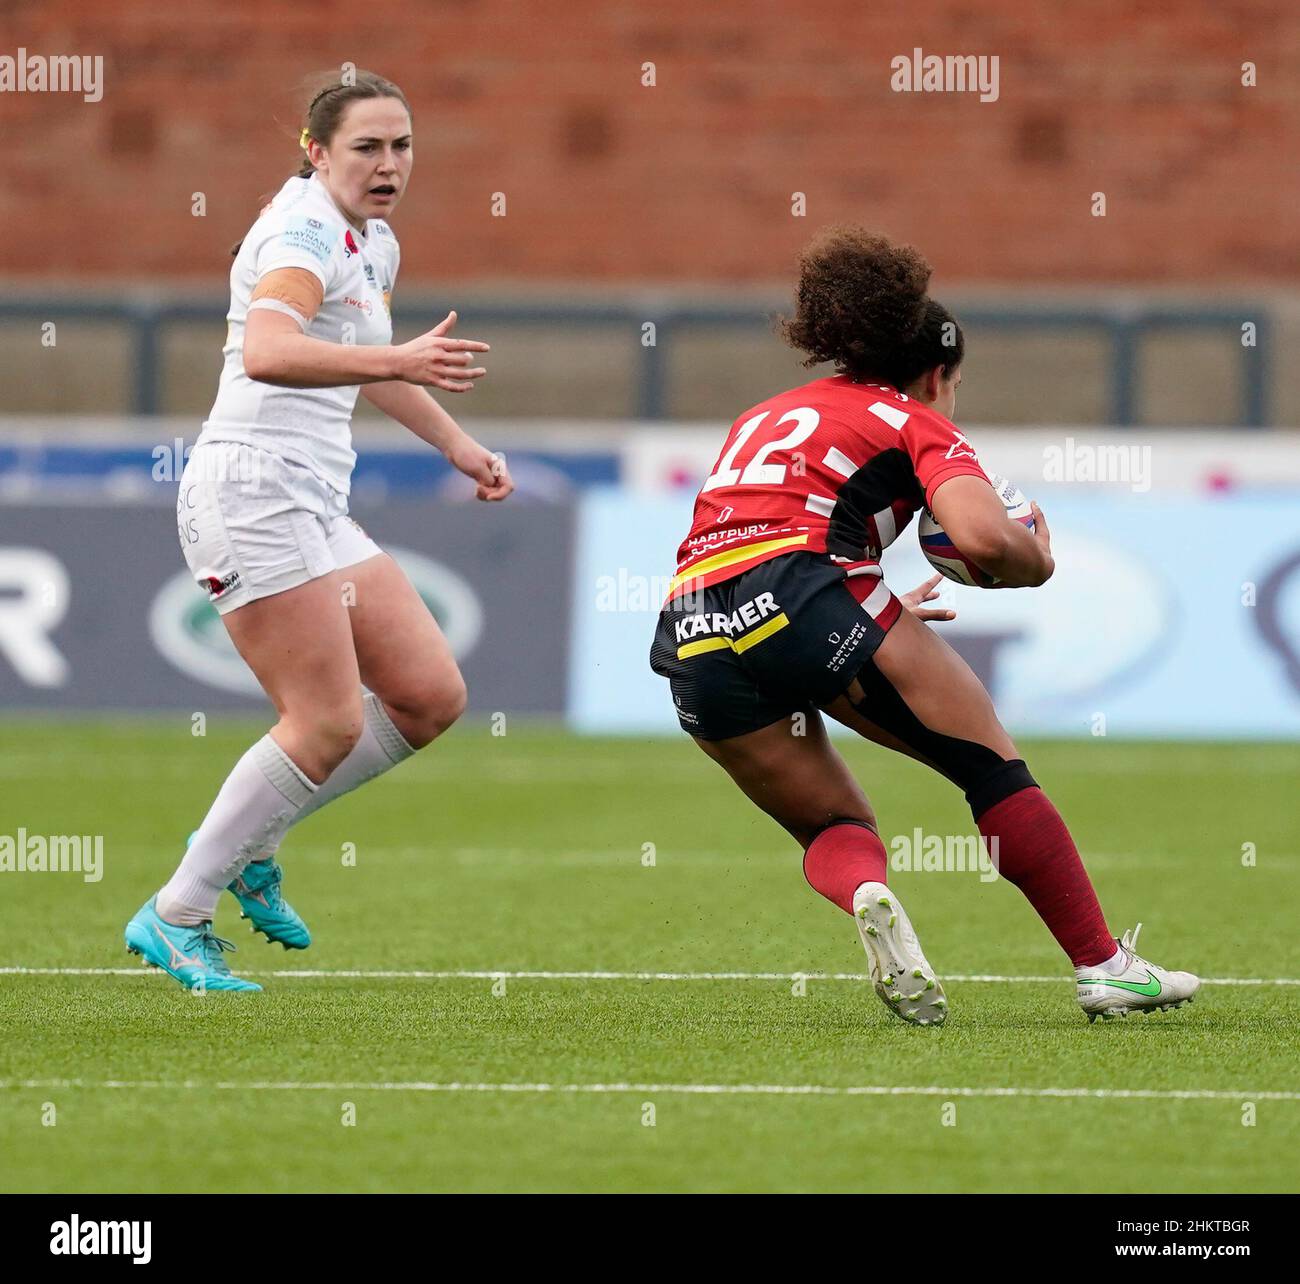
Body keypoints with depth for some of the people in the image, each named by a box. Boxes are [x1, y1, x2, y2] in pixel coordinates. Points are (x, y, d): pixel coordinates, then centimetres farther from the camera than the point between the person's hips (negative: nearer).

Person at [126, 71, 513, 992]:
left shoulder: (375, 245, 16)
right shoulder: (305, 232, -14)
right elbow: (267, 353, -34)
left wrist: (458, 444, 35)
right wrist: (400, 359, -45)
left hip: (314, 507, 10)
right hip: (253, 491, -9)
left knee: (431, 697, 3)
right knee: (330, 722, -13)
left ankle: (247, 846, 13)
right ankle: (176, 916, -4)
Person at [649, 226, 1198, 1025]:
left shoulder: (764, 418, 33)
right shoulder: (917, 422, 13)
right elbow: (983, 536, -7)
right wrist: (1038, 562, 16)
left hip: (694, 648, 6)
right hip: (803, 590, -6)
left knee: (836, 829, 19)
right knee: (994, 766, 7)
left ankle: (866, 892, -16)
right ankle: (1105, 966, 3)